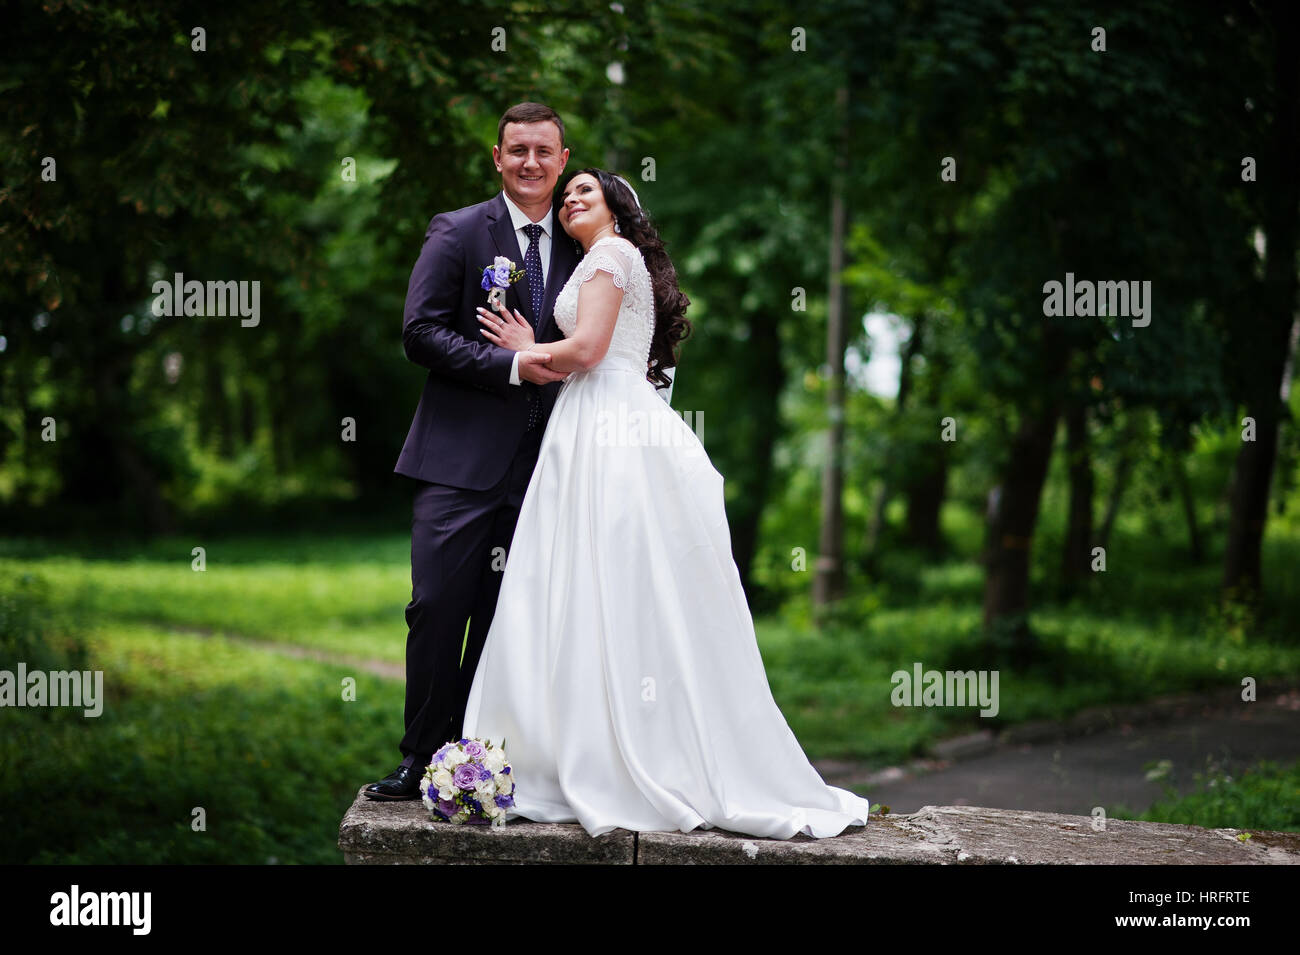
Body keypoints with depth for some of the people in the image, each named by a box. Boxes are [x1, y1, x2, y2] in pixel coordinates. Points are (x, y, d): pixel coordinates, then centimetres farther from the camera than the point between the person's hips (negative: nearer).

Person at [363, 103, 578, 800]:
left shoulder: (577, 246, 13)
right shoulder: (457, 232, 1)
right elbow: (421, 333, -8)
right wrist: (511, 367, -15)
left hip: (539, 466, 4)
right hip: (461, 456, -4)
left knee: (503, 616, 8)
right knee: (439, 607, -7)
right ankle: (423, 760, 3)